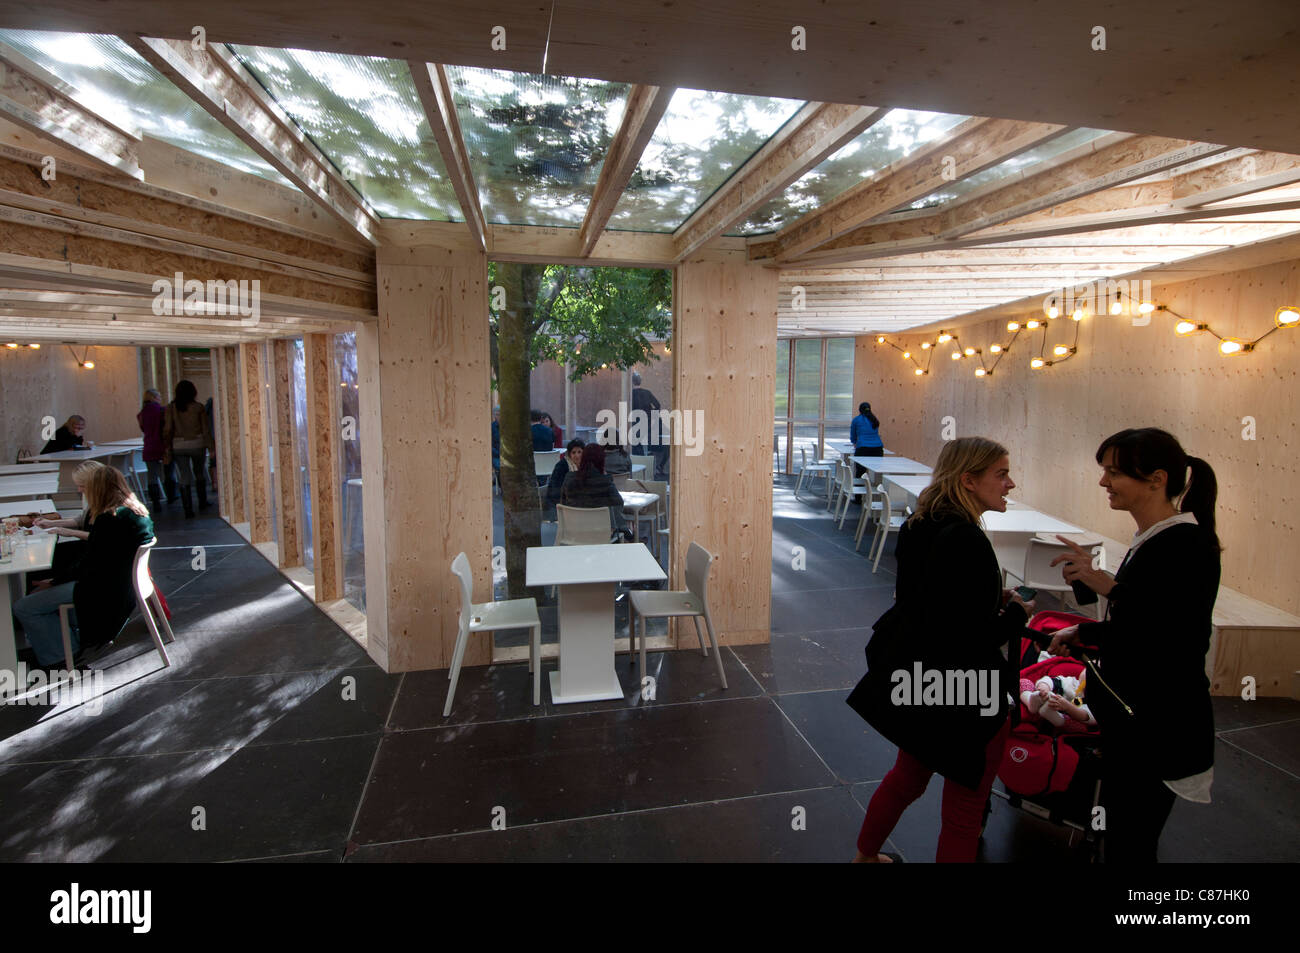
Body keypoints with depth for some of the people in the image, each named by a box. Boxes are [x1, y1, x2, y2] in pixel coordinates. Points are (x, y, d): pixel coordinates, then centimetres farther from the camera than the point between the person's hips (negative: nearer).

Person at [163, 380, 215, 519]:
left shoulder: (171, 407, -3)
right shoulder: (198, 407, -5)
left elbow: (167, 430, -3)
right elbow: (206, 429, -4)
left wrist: (166, 450, 1)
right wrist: (211, 447, 1)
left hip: (179, 446, 0)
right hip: (197, 443, 0)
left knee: (184, 478, 3)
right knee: (199, 474, 18)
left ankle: (188, 510, -1)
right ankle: (202, 503, 28)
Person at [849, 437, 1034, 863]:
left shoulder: (918, 527, 0)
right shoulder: (967, 541, -27)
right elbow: (973, 640, -27)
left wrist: (992, 598, 6)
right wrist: (1017, 613, -10)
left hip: (913, 680, 9)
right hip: (961, 700, -9)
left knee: (907, 776, 29)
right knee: (964, 807, 13)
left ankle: (865, 855, 49)